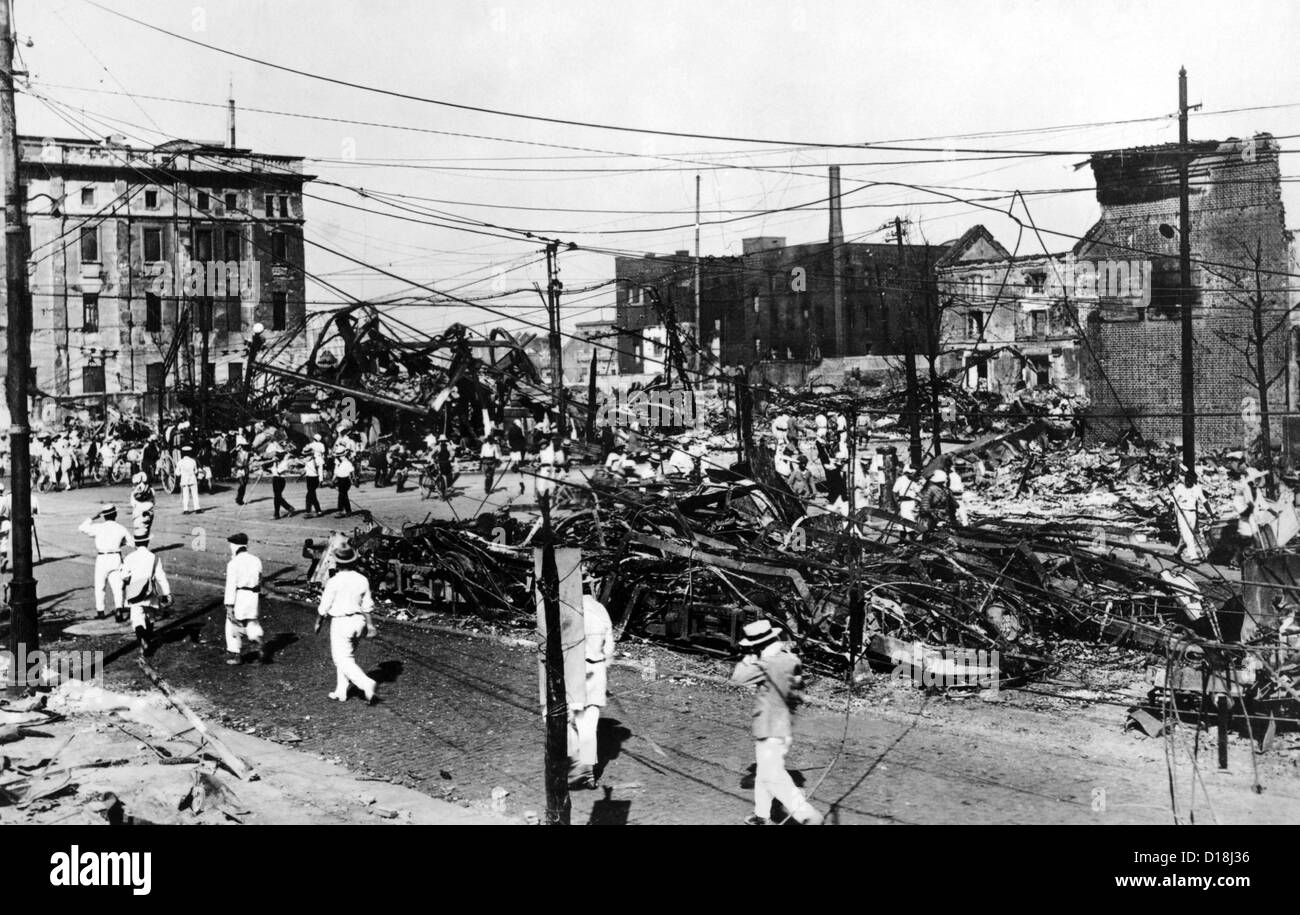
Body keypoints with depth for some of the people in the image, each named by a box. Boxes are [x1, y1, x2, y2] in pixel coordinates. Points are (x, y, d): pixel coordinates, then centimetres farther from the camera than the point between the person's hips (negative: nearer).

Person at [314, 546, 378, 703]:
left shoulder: (334, 582, -15)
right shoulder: (362, 580, 0)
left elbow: (324, 607, -7)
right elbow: (367, 606, 5)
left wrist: (318, 622, 8)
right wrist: (370, 624, 13)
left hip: (341, 622, -6)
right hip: (358, 620, 6)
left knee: (343, 659, -2)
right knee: (347, 656, 19)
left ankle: (367, 684, -20)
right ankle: (341, 692, 24)